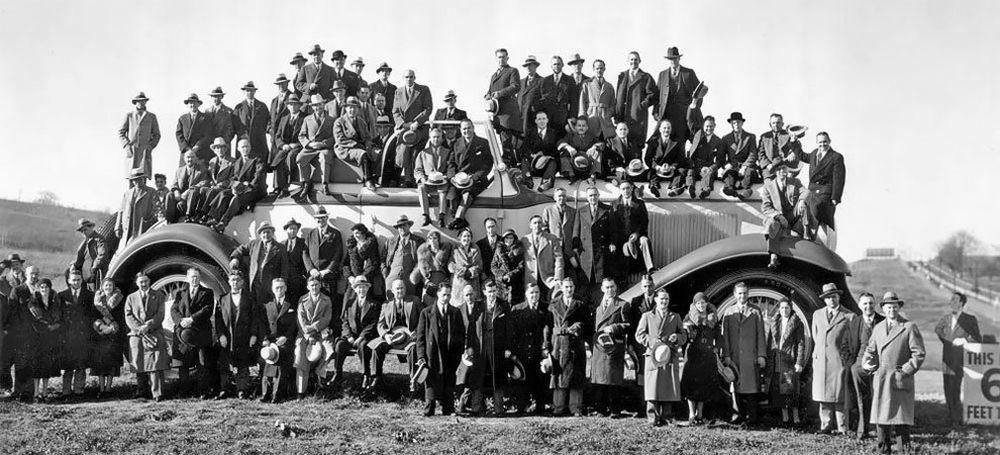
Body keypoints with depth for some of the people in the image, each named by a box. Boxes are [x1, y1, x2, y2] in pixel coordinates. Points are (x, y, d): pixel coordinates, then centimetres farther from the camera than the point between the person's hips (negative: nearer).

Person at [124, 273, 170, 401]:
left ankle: (157, 393, -15)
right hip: (137, 335, 2)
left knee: (155, 362, -11)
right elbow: (128, 317, 6)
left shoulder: (158, 296, 12)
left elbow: (160, 315, 2)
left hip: (155, 334, -2)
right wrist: (139, 328, -11)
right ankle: (140, 390, 8)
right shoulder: (131, 298, 16)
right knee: (138, 362, 0)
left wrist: (148, 326, -12)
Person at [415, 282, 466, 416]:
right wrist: (421, 357, -5)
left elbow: (461, 334, 13)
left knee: (449, 385, 3)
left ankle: (448, 410, 10)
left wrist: (459, 353, 3)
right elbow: (420, 336, 2)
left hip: (450, 355, 2)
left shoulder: (456, 312, 11)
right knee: (432, 384, -3)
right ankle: (428, 412, 2)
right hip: (432, 354, -2)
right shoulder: (426, 312, 5)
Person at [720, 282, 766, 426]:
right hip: (734, 357, 1)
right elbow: (725, 336, 7)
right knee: (737, 386, 2)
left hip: (751, 356, -1)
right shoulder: (729, 314, 11)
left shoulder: (755, 312, 8)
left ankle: (751, 417, -2)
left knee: (751, 386, -4)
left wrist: (761, 355, -3)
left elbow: (761, 335, 5)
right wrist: (726, 355, -4)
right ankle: (739, 414, 11)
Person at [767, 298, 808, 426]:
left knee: (791, 390, -8)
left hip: (790, 361, -4)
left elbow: (801, 344, -3)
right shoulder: (773, 323, 12)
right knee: (780, 390, 5)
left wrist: (799, 363, -10)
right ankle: (784, 417, 13)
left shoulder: (797, 323, 1)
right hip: (776, 362, 4)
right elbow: (769, 343, 14)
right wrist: (768, 362, 8)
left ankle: (796, 417, 1)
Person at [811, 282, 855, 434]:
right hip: (820, 360, 4)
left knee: (839, 395, -5)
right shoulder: (817, 315, 16)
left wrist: (848, 357, 5)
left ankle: (842, 428, -1)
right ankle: (826, 426, 10)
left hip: (839, 359, -4)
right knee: (822, 394, 4)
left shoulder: (849, 316, 2)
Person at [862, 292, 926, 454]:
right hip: (880, 380, 5)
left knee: (901, 417, -6)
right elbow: (870, 349, 23)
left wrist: (906, 370, -11)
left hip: (900, 380, -5)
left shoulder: (910, 327, 0)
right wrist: (867, 362, 3)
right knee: (880, 416, 5)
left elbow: (919, 353, -3)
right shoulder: (878, 328, 15)